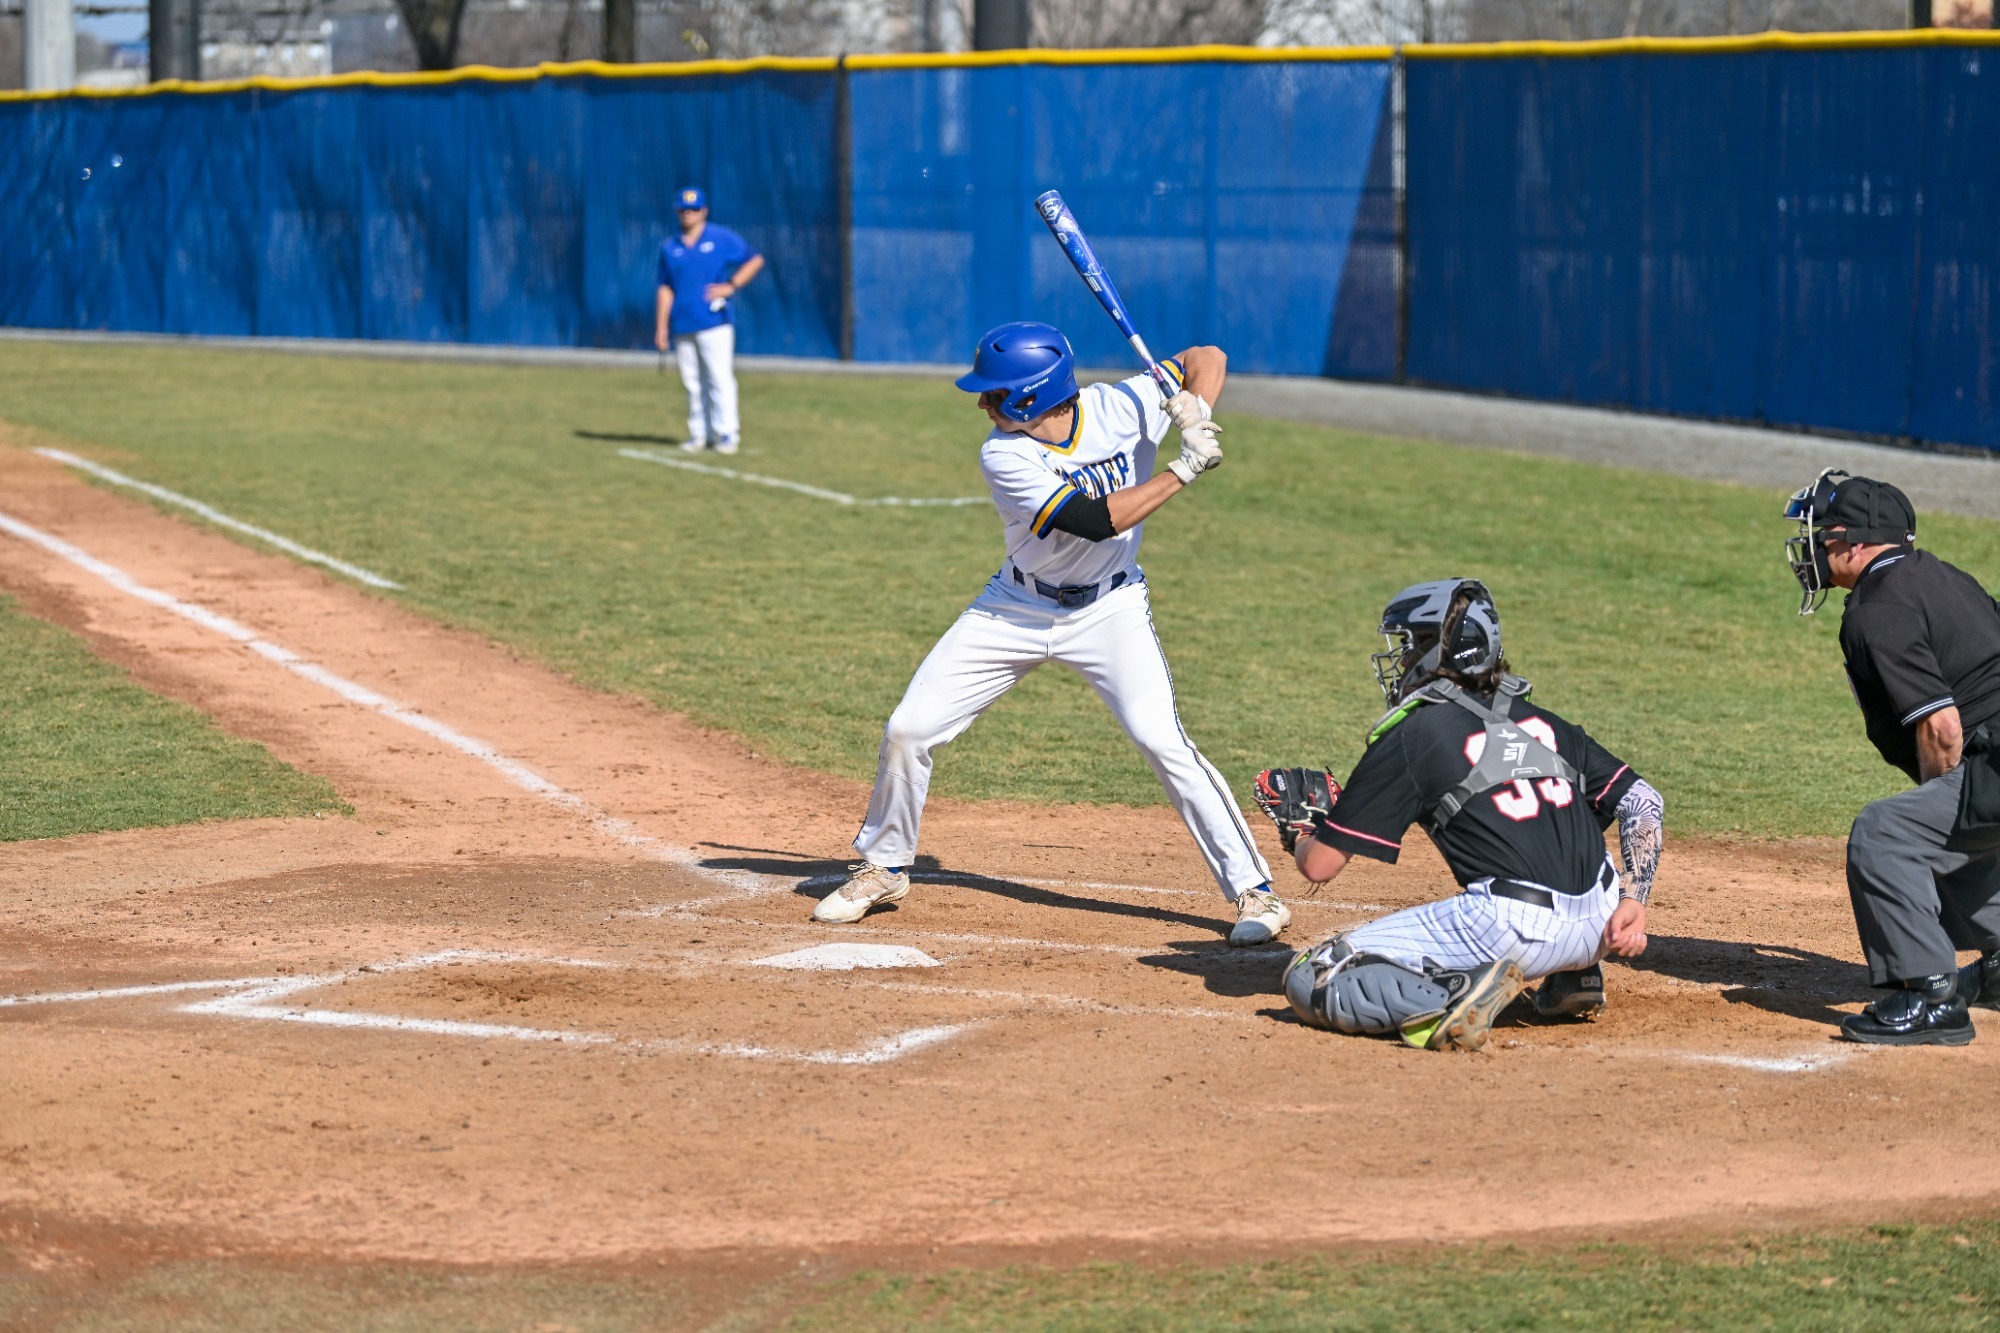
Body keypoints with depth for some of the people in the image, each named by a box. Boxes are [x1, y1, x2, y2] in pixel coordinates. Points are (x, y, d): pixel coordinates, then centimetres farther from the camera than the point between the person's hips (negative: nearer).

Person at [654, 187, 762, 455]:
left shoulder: (722, 239, 3)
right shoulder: (669, 247, 12)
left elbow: (755, 260, 5)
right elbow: (665, 289, 12)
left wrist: (731, 286, -7)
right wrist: (661, 327, 6)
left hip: (714, 323, -4)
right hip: (682, 327, 4)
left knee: (720, 378, -9)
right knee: (693, 383, 6)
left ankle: (726, 434, -7)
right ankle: (700, 433, 13)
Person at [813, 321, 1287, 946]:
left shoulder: (1123, 407, -18)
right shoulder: (1004, 456, -22)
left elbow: (1209, 358, -4)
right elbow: (1097, 519, -30)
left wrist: (1194, 412, -24)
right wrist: (1183, 471, -29)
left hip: (1110, 608, -1)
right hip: (1018, 607, 1)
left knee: (1163, 741, -18)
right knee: (908, 729, -2)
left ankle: (1253, 889, -8)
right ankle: (883, 867, 21)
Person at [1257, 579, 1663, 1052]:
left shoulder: (1408, 738, 3)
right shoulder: (1543, 723, 19)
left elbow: (1319, 865, 4)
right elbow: (1643, 800, 12)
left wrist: (1297, 831, 26)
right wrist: (1633, 900, 5)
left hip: (1511, 927, -6)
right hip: (1598, 925, 6)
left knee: (1309, 980, -1)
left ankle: (1452, 998, -23)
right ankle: (1572, 975, 21)